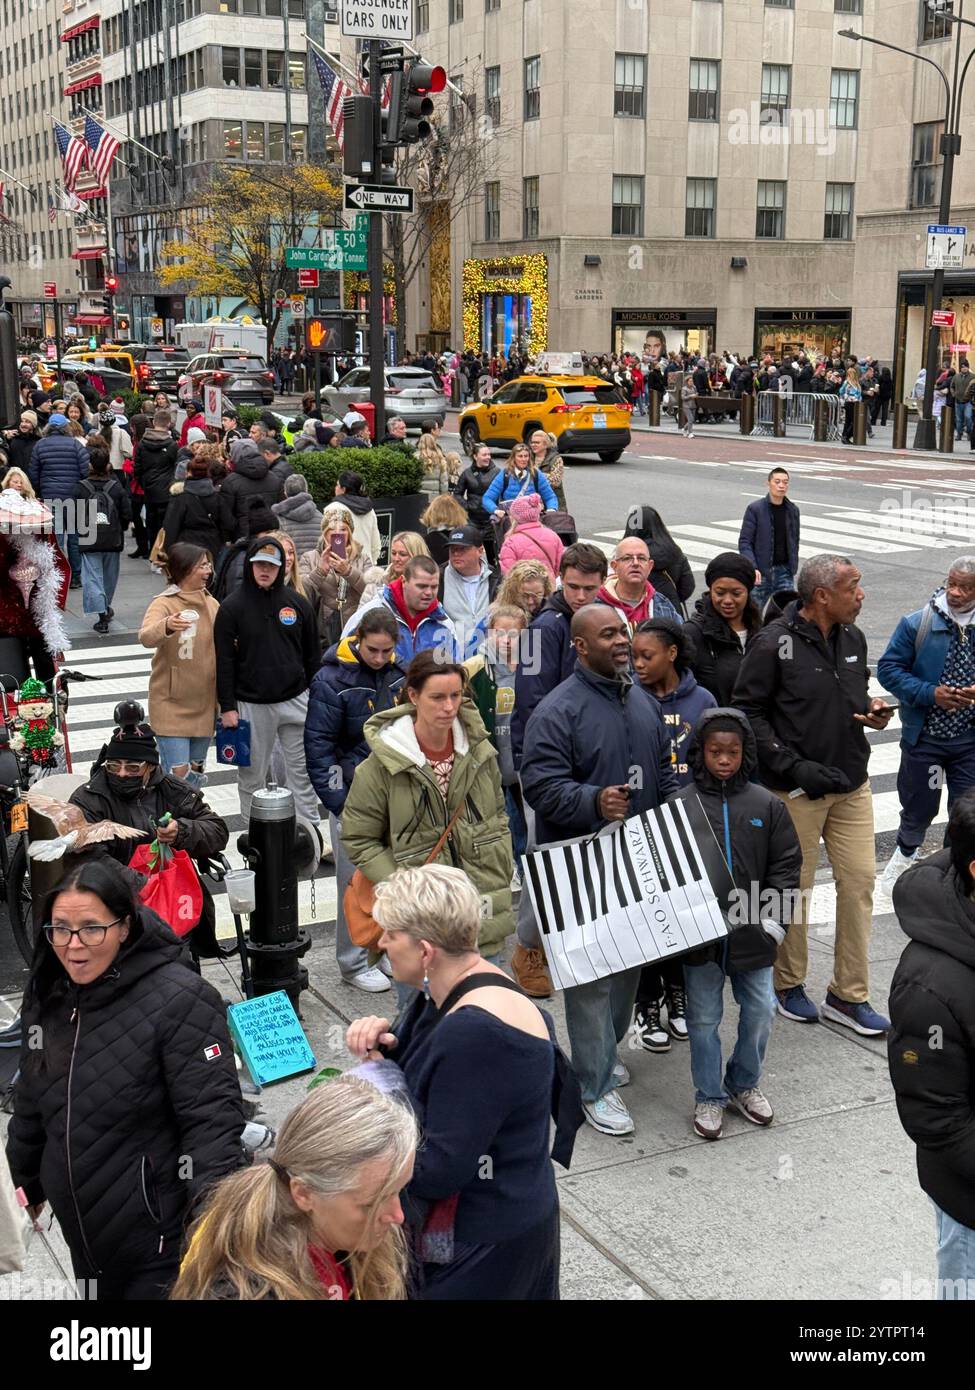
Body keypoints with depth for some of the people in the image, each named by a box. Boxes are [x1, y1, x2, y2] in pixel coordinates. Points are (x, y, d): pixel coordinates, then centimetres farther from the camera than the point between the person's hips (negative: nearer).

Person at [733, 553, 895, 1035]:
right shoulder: (774, 643, -14)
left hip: (852, 784, 6)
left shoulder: (853, 638, 6)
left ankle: (849, 996, 17)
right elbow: (748, 711, -12)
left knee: (860, 881, 5)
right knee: (794, 888, 6)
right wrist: (794, 766, -19)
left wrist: (873, 711, -2)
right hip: (797, 790, -6)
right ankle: (789, 985, 26)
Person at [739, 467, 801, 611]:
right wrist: (752, 567, -20)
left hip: (784, 572, 3)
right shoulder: (755, 509, -5)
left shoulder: (793, 510, 8)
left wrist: (793, 567, 10)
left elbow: (794, 541, 17)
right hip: (760, 573, -3)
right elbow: (744, 542, -8)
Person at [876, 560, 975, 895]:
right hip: (924, 737, -1)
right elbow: (888, 668, -6)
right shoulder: (918, 624, -8)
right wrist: (930, 694, -18)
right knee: (920, 807, 13)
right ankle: (905, 853, 43)